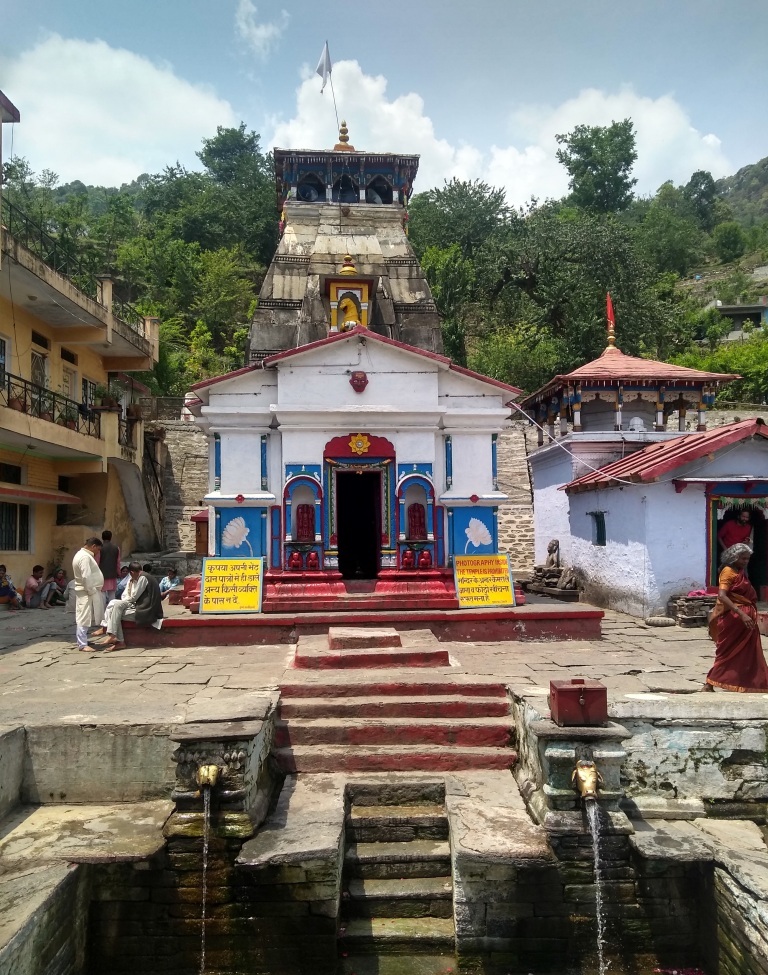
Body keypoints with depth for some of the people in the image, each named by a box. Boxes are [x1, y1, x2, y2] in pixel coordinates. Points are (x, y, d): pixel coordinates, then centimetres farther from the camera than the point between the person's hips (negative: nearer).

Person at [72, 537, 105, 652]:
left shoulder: (82, 554, 17)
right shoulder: (85, 557, -17)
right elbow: (86, 577, -24)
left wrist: (94, 590, 16)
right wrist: (91, 591, -19)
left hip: (87, 591, 11)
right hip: (87, 592, -11)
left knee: (83, 618, 16)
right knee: (84, 618, -8)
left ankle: (82, 641, 24)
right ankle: (82, 645, -6)